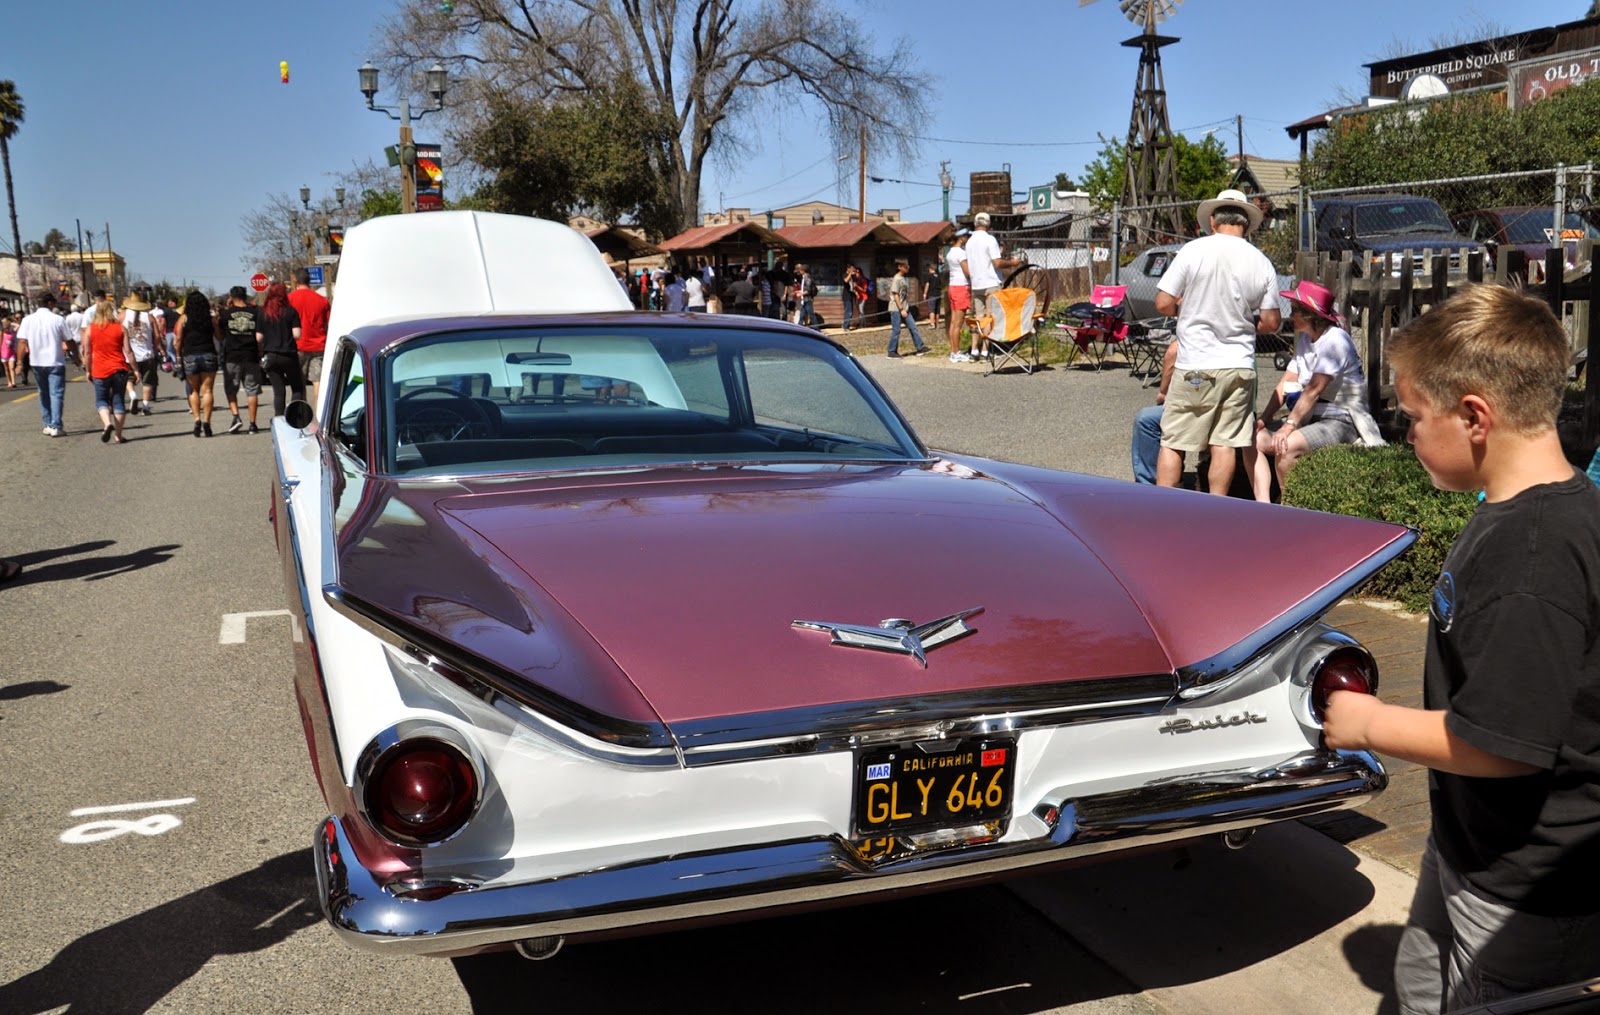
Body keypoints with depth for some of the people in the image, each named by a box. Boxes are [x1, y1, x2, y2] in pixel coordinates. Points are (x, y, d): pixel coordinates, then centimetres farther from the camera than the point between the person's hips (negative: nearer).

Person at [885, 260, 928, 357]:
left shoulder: (906, 278, 11)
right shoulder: (896, 279, -14)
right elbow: (895, 295, -16)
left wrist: (907, 307, 14)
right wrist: (901, 309, -18)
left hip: (905, 308, 8)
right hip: (896, 309, -8)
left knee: (913, 327, 4)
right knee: (896, 330, -4)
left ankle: (920, 347, 7)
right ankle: (892, 352, 4)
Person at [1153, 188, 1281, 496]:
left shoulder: (1193, 250, -7)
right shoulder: (1262, 263, 3)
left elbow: (1163, 304, -7)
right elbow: (1271, 323, 6)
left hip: (1195, 367, -3)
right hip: (1240, 366, 3)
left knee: (1172, 443, 4)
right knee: (1225, 444, 8)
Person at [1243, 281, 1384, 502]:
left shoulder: (1335, 340, -14)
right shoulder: (1305, 339, 12)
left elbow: (1314, 389, -22)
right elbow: (1285, 384, 6)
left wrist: (1288, 426, -28)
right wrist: (1263, 419, -5)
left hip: (1341, 421, -9)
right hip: (1312, 418, 9)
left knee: (1285, 446, -32)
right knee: (1253, 438, -8)